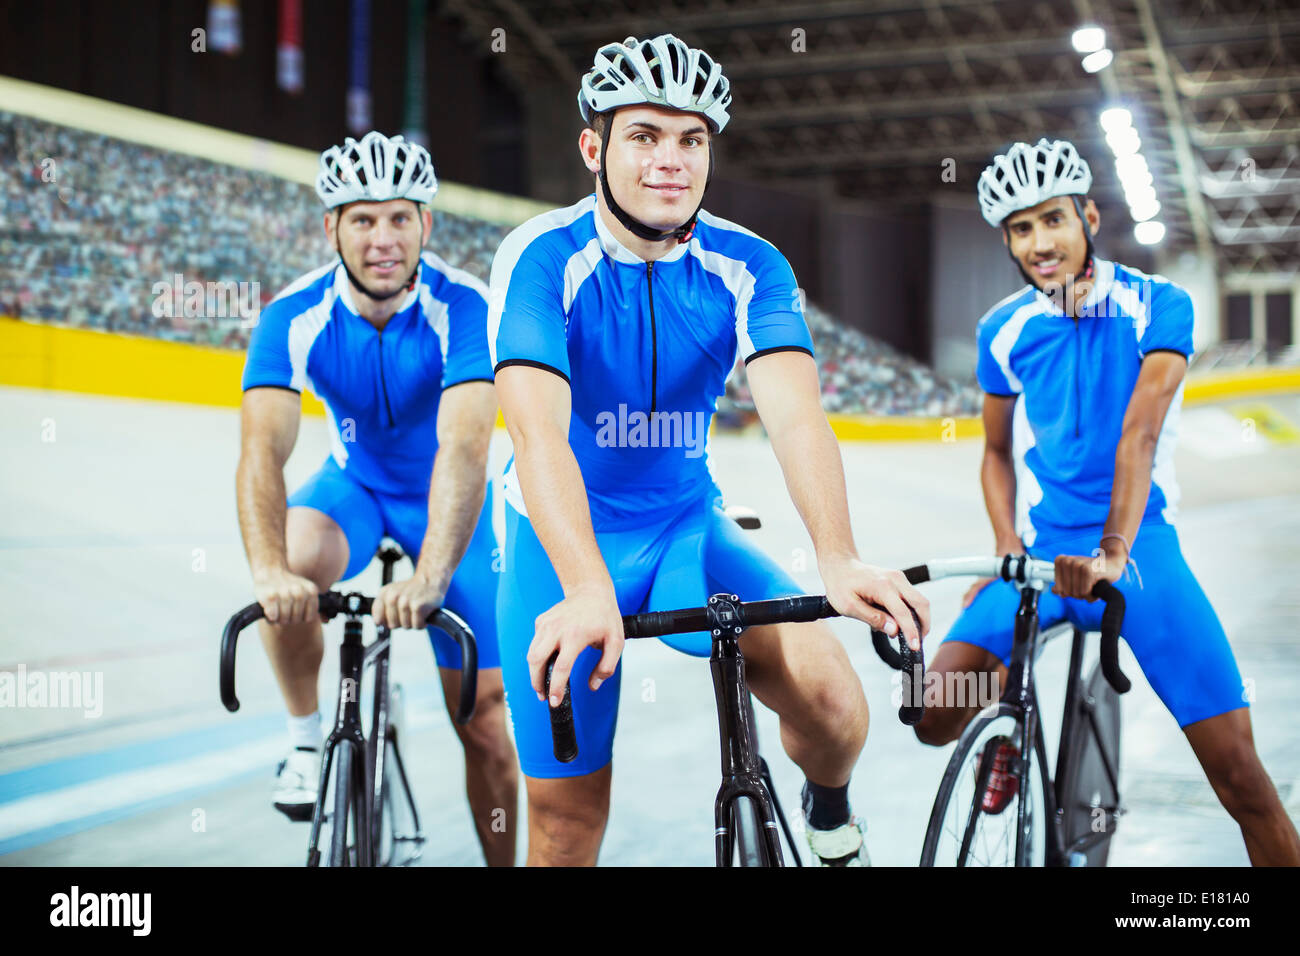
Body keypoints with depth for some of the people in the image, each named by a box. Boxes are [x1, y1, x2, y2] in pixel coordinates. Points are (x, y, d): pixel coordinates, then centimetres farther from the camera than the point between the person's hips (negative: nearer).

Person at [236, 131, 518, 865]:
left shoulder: (463, 308, -29)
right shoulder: (295, 317, -23)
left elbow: (465, 448, -42)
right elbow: (263, 450, -35)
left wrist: (429, 578, -56)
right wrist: (269, 571, -53)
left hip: (447, 498, -1)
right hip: (354, 483, 1)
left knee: (484, 714, -5)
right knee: (294, 568, -33)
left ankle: (504, 860, 15)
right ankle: (307, 736, -7)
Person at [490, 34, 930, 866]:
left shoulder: (750, 268, -11)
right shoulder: (543, 259, -19)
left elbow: (795, 413, -26)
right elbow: (539, 432, -33)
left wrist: (839, 560, -44)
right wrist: (588, 592, -49)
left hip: (687, 531, 2)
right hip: (562, 547, -2)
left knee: (831, 699, -19)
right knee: (568, 815, -4)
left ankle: (830, 811, 15)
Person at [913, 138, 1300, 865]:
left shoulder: (1158, 306, -5)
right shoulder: (1004, 331, 5)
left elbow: (1139, 435, -17)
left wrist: (1113, 553, -30)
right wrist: (1008, 548, -2)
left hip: (1140, 549, -2)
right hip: (1041, 555, 3)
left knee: (1238, 772, -12)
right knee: (937, 717, -17)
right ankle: (1010, 730, 17)